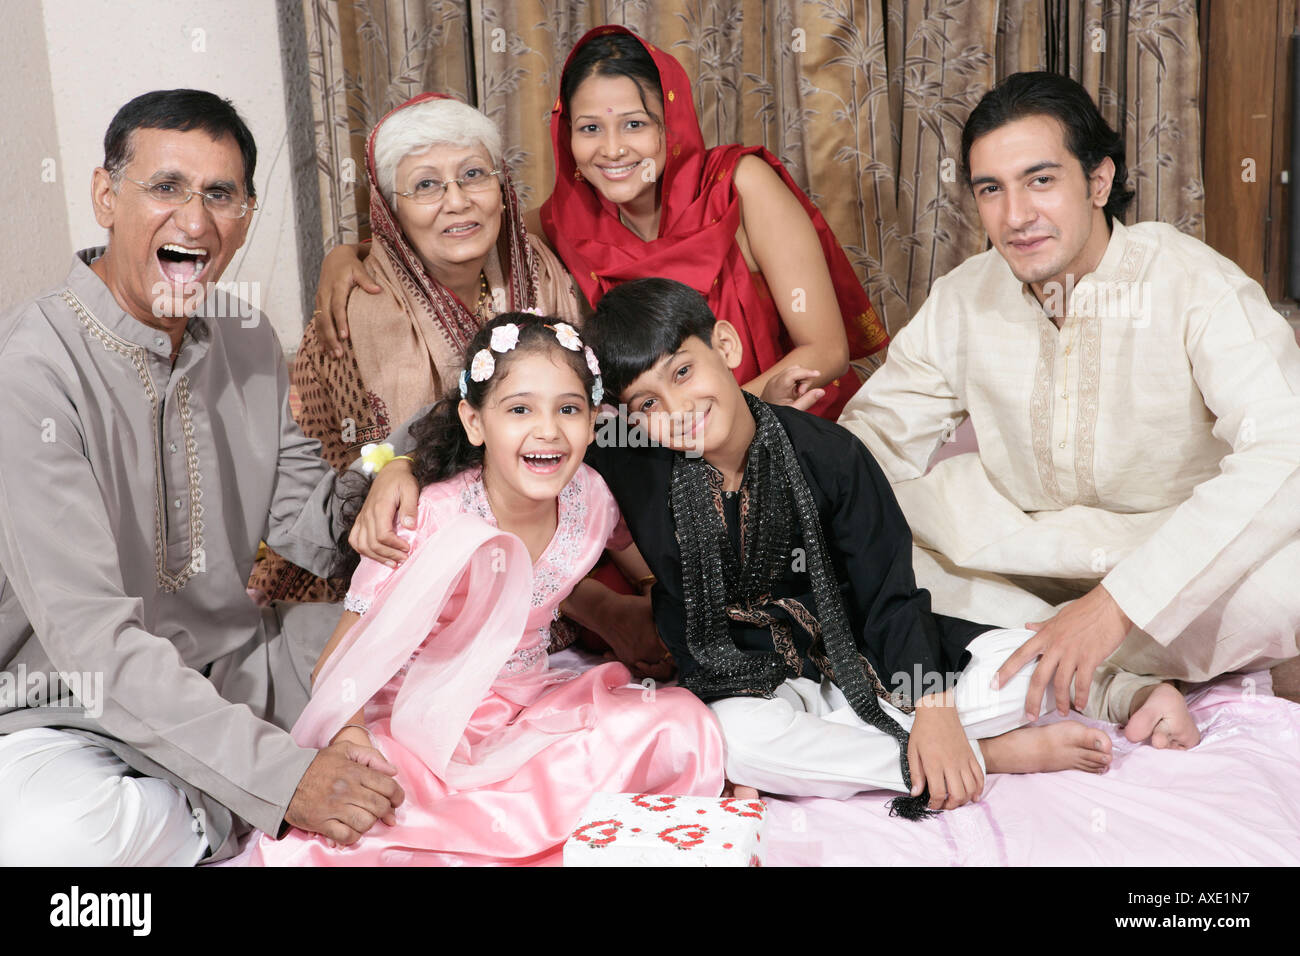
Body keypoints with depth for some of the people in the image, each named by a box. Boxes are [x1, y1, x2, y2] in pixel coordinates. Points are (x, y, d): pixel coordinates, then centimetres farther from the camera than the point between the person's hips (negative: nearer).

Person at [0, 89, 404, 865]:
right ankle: (231, 824, -5)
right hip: (73, 711, -6)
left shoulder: (247, 338, 1)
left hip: (241, 669, 6)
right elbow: (90, 635, -28)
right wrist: (279, 775, -32)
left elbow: (301, 529, 3)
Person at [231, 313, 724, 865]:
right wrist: (349, 744, -34)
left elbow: (655, 567, 19)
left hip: (530, 710, 5)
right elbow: (340, 664, -17)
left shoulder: (590, 498, -6)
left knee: (683, 723, -21)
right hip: (419, 729, -4)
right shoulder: (426, 520, -19)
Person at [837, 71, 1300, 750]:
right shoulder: (963, 300, -3)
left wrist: (1115, 603, -42)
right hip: (1028, 556, 4)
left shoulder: (1198, 288, -19)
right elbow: (879, 431, 1)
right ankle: (1118, 688, -23)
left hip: (1179, 570, -4)